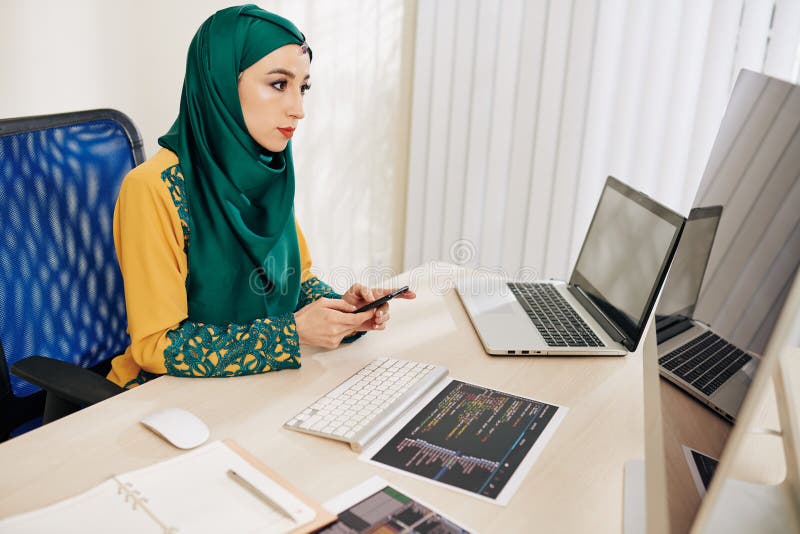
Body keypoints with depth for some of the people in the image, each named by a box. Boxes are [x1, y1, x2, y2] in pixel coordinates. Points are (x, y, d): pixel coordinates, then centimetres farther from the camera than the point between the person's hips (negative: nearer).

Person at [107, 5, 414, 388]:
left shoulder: (269, 173, 0)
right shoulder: (154, 188, -19)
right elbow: (157, 344, -17)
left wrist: (341, 307, -9)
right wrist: (291, 331, -23)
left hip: (256, 384, 5)